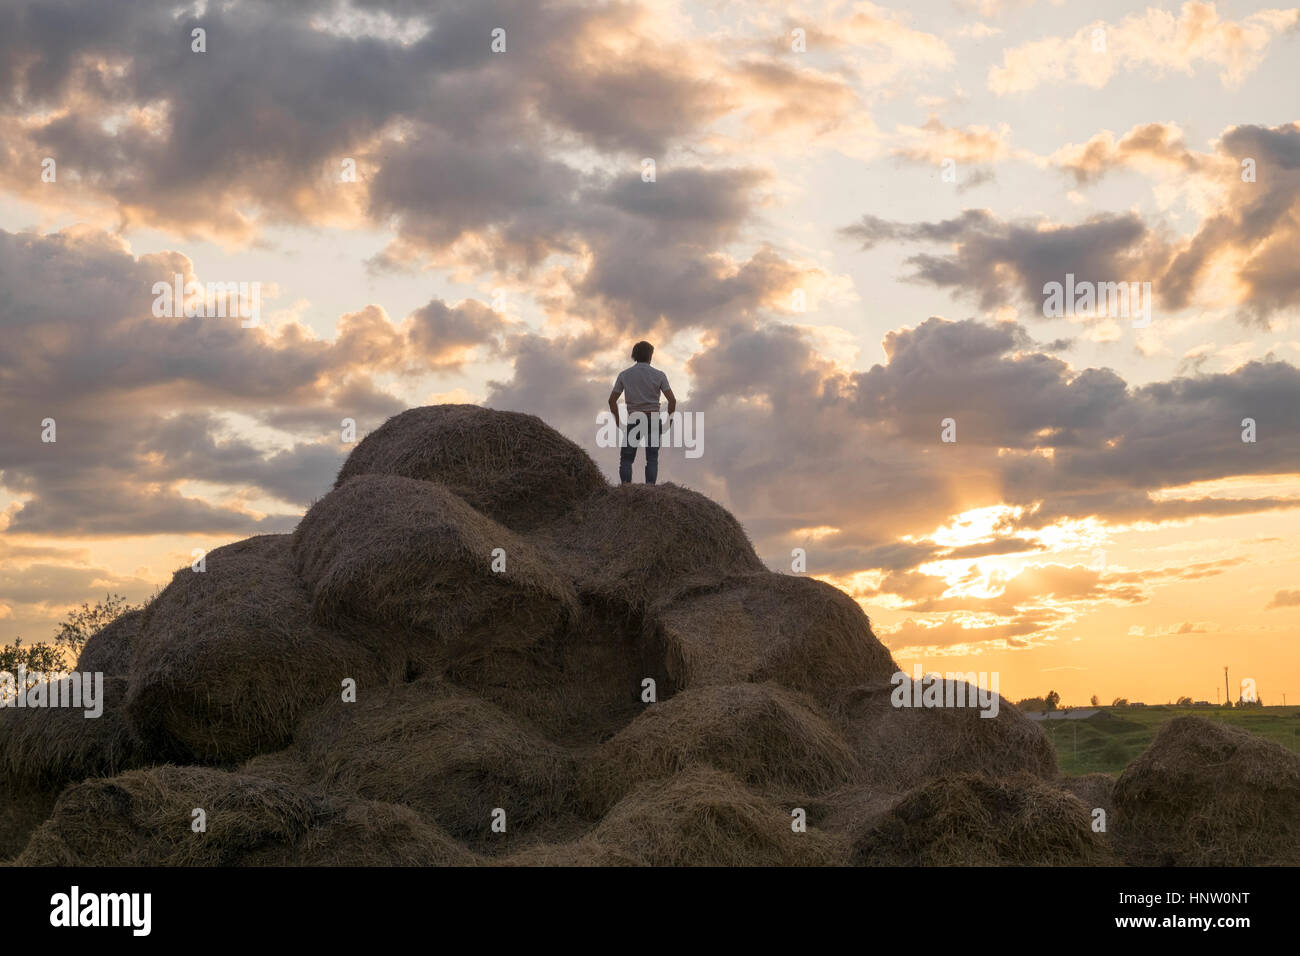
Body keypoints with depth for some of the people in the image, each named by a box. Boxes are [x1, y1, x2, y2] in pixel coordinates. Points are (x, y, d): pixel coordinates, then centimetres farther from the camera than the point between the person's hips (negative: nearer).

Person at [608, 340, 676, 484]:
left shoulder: (624, 375, 2)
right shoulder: (659, 375, -1)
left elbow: (612, 400, 0)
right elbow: (672, 400, -8)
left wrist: (618, 422, 8)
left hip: (633, 420, 1)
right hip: (653, 421, 0)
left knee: (626, 459, 6)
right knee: (652, 458, 3)